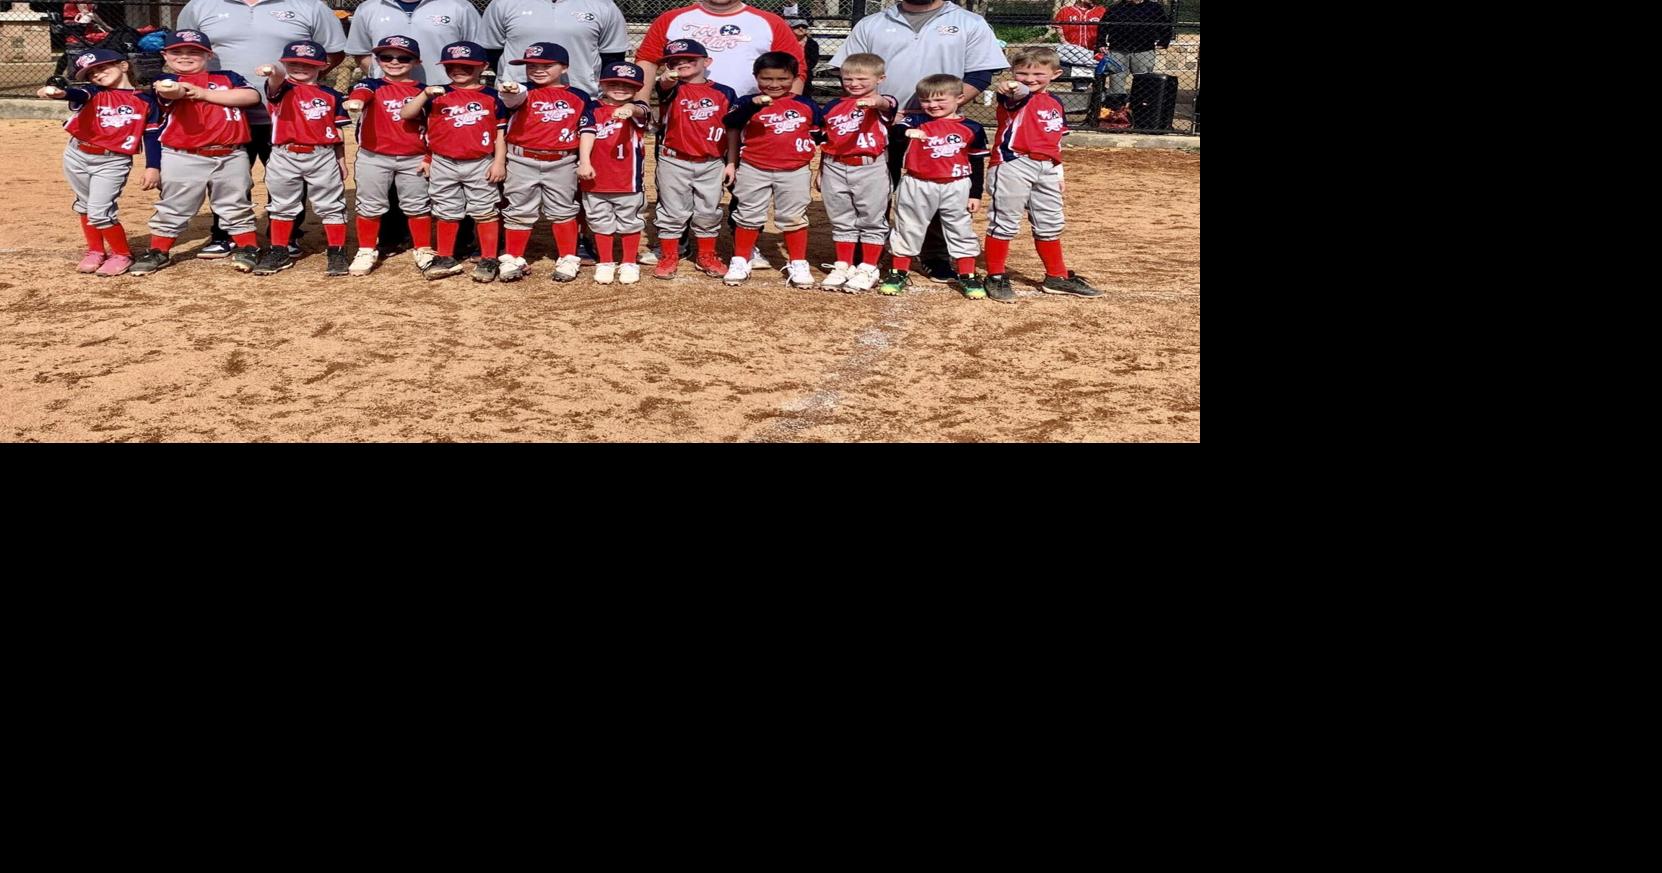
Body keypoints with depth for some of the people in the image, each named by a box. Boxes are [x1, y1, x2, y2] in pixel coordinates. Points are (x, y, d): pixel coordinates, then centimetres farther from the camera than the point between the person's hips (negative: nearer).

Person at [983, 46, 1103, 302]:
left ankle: (1057, 277, 28)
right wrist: (1008, 89, -56)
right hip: (1013, 166, -7)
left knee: (1050, 224, 15)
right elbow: (1016, 94, -33)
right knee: (1004, 222, -3)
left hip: (1047, 169, 7)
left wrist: (1059, 173, 20)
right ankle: (995, 277, 8)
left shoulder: (1056, 104, 15)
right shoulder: (1016, 97, -7)